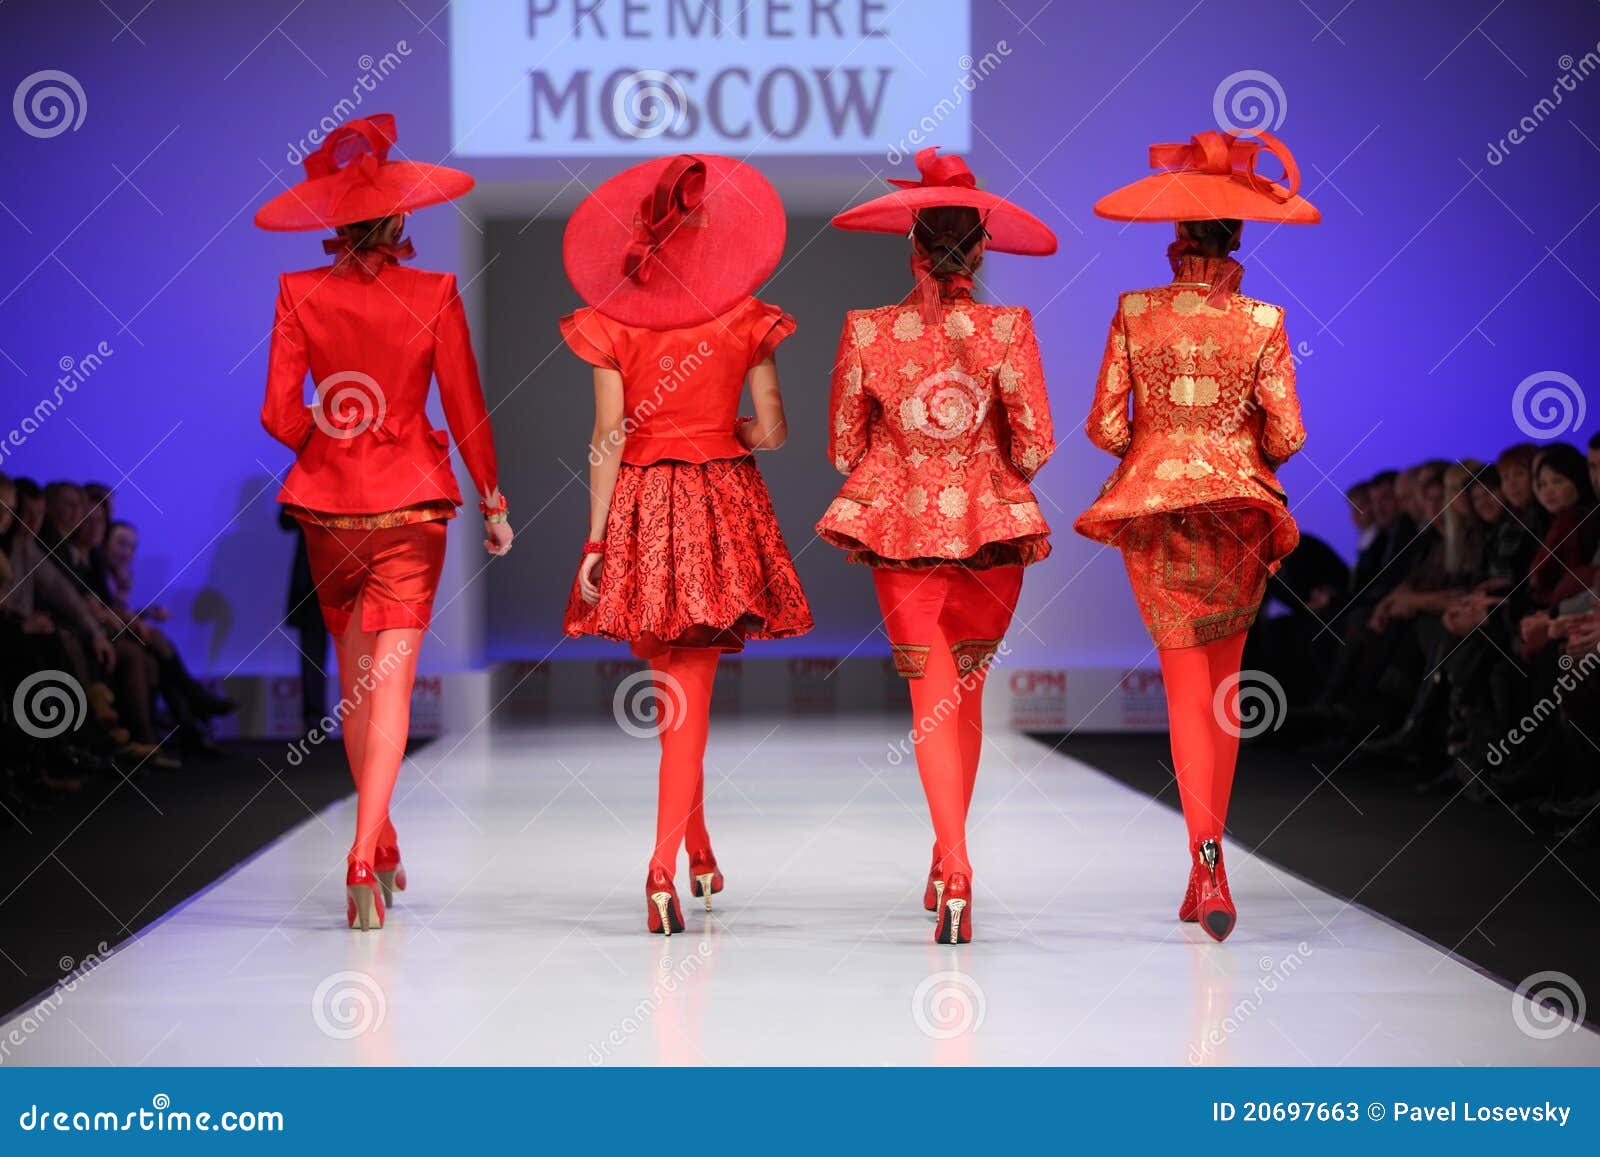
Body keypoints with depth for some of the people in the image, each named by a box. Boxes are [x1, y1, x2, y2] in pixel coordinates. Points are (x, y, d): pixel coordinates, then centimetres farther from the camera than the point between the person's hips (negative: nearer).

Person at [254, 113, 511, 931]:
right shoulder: (433, 296, -8)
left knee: (354, 676, 18)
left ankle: (381, 842, 30)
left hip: (328, 498, 2)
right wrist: (492, 501, 7)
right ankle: (364, 856, -15)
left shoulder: (300, 294, -6)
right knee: (391, 681, -2)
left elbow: (279, 413, -6)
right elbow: (466, 410, -5)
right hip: (412, 497, -2)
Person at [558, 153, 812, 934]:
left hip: (642, 510, 1)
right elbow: (771, 432, -1)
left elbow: (608, 441, -6)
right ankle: (663, 864, -11)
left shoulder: (613, 322, -3)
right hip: (721, 507, -1)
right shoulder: (745, 319, -3)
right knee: (690, 697, 1)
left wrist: (595, 541, -3)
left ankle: (698, 850, 25)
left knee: (672, 689, 17)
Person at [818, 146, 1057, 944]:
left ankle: (955, 871, -15)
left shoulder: (866, 331, -6)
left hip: (902, 531, 0)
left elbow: (843, 448, 2)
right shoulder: (1008, 329, -11)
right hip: (992, 532, 0)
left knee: (933, 699, 1)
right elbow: (1034, 446, -10)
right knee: (966, 691, 18)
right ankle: (947, 860, 27)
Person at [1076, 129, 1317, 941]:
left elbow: (1104, 425, -3)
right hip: (1239, 507, 0)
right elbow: (1286, 435, -6)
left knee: (1185, 687, 0)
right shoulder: (1262, 323, -4)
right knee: (1223, 685, 13)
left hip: (1154, 505, 0)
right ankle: (1206, 870, 16)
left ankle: (1207, 859, -19)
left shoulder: (1134, 313, -3)